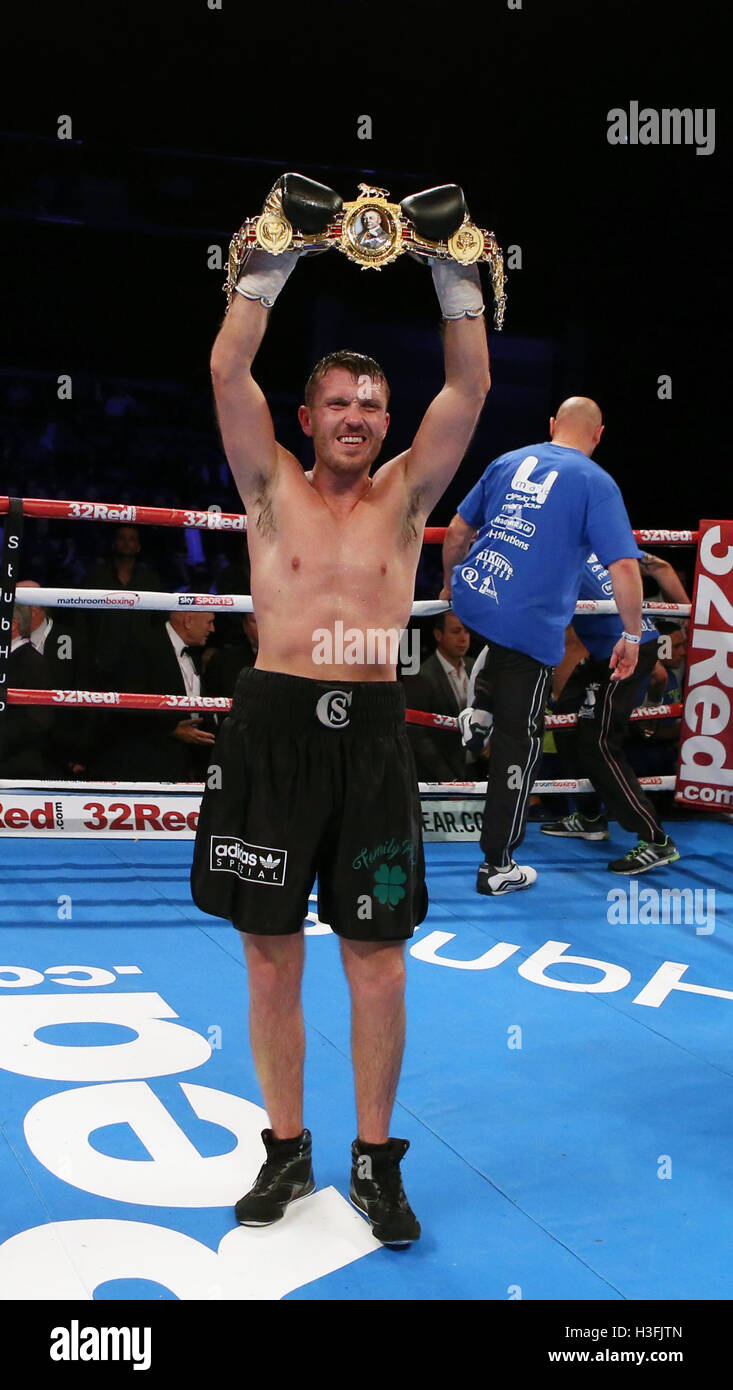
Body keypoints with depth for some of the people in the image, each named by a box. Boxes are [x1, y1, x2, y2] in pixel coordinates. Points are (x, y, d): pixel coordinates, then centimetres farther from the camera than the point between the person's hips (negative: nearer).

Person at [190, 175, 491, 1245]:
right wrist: (270, 268, -7)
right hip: (274, 725, 0)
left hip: (372, 730, 0)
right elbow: (228, 373, -2)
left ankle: (376, 1159, 19)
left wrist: (457, 281, -4)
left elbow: (470, 391, 1)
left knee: (377, 962, 3)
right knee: (271, 957, 7)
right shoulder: (274, 488, 8)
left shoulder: (405, 494, 9)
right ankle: (286, 1147, 24)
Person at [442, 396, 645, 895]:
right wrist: (632, 637, 2)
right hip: (531, 626, -5)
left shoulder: (508, 461, 11)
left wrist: (449, 583, 35)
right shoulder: (596, 482, -3)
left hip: (472, 599, 5)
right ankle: (498, 867, 14)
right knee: (519, 743, 6)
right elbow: (625, 568, -10)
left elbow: (459, 530, 18)